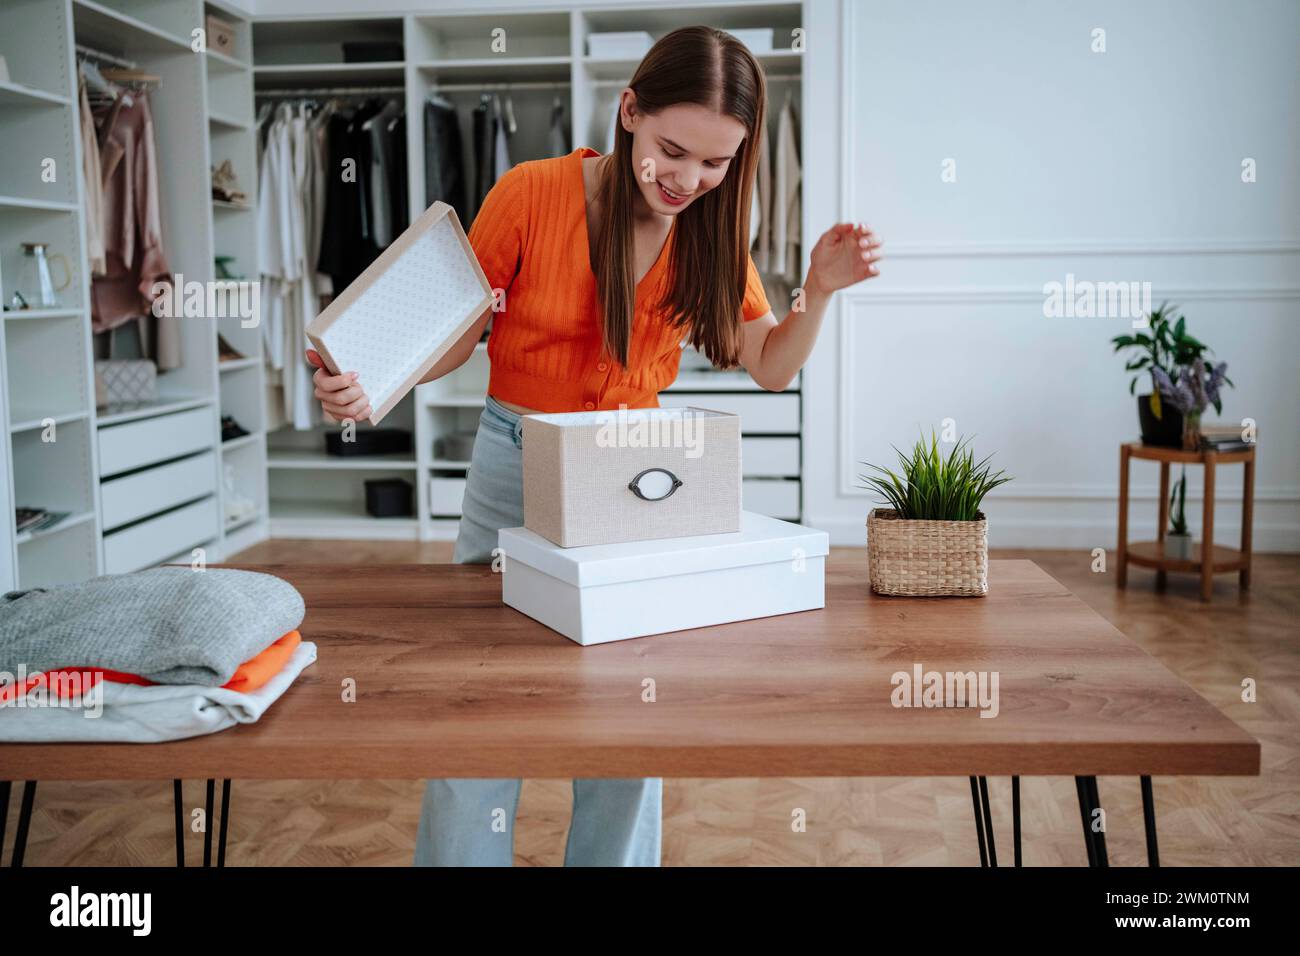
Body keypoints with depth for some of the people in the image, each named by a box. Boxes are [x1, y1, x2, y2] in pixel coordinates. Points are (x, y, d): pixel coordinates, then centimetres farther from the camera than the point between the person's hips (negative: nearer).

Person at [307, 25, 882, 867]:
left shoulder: (710, 226, -4)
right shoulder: (532, 194, -14)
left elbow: (771, 369, 1)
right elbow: (459, 334, -8)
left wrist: (820, 288, -17)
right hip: (516, 468, -2)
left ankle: (614, 857, 29)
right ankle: (461, 856, 27)